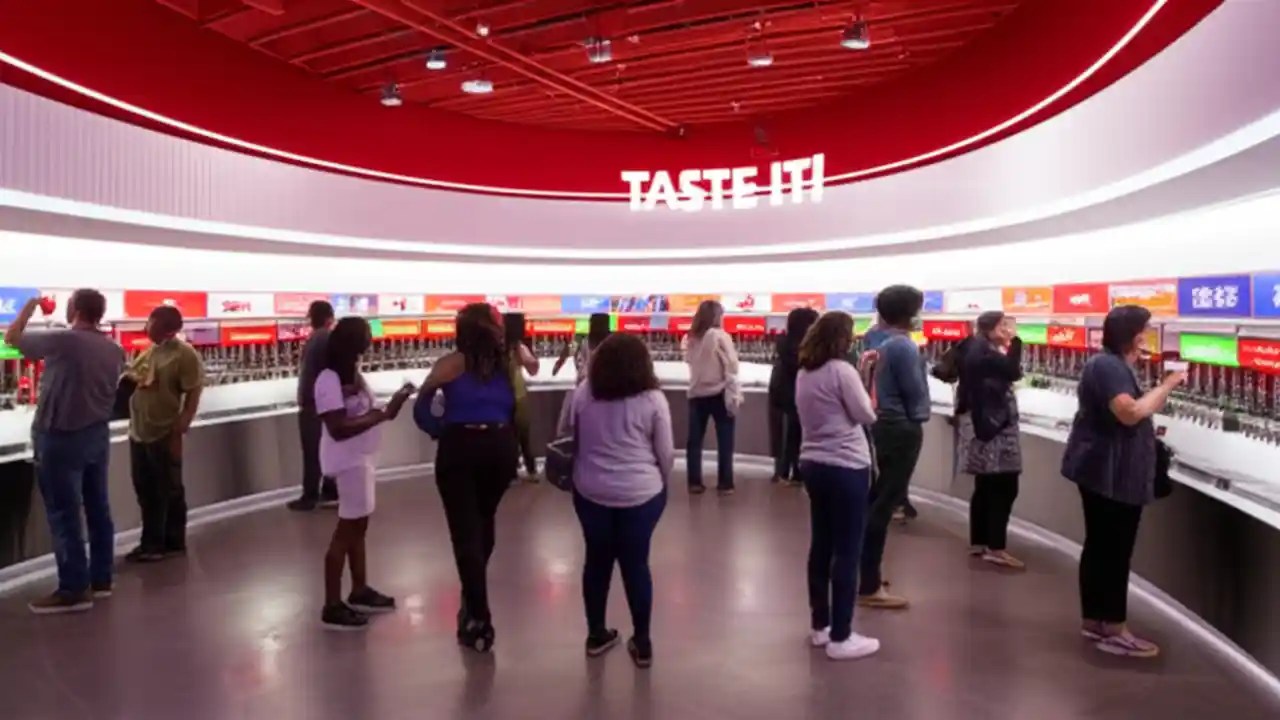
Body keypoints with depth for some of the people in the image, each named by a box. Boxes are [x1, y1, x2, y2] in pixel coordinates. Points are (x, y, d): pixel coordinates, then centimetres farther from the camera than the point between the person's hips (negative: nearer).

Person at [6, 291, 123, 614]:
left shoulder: (62, 341, -17)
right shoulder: (114, 349, 3)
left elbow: (11, 338, -3)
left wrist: (30, 306, 11)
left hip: (61, 438, -7)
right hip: (98, 434, 7)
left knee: (64, 514, -1)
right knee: (98, 508, 13)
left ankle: (74, 590, 3)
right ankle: (101, 579, 21)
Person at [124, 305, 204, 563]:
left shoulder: (184, 354, -14)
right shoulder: (150, 350, 11)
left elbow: (193, 395, -16)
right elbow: (133, 376, 25)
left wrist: (179, 431, -19)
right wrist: (131, 377, 0)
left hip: (164, 434, -8)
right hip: (139, 431, 8)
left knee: (169, 491, 5)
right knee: (146, 491, 15)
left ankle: (173, 543, 17)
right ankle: (151, 542, 26)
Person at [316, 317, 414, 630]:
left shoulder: (351, 373, 11)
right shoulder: (329, 379, -17)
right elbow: (338, 428, -23)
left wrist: (390, 406, -6)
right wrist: (381, 416, -23)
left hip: (360, 458, 9)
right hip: (347, 461, -9)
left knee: (358, 525, 17)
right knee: (347, 528, -4)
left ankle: (360, 592, 29)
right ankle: (332, 606, 5)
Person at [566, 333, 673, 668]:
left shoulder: (583, 393, -3)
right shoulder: (653, 399, -11)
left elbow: (569, 437, 9)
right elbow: (666, 453, -5)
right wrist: (661, 483, 13)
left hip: (590, 492, 3)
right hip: (640, 494, -2)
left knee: (597, 560, 16)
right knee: (636, 564, 9)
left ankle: (596, 634, 30)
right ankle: (642, 642, 20)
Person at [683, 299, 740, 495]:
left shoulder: (690, 339, 4)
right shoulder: (720, 336, -11)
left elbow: (689, 362, 4)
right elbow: (730, 368, -12)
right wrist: (734, 396, -10)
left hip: (696, 394, 5)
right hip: (719, 394, -4)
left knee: (695, 439, 8)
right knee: (724, 441, 4)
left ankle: (694, 482, 11)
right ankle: (725, 483, 7)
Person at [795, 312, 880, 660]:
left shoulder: (804, 373, 7)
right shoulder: (842, 370, -16)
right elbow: (866, 415, -12)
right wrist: (862, 382, 6)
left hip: (813, 464, 8)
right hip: (846, 467, -8)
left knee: (821, 545, 15)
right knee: (847, 551, 0)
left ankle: (820, 625, 25)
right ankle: (840, 637, 6)